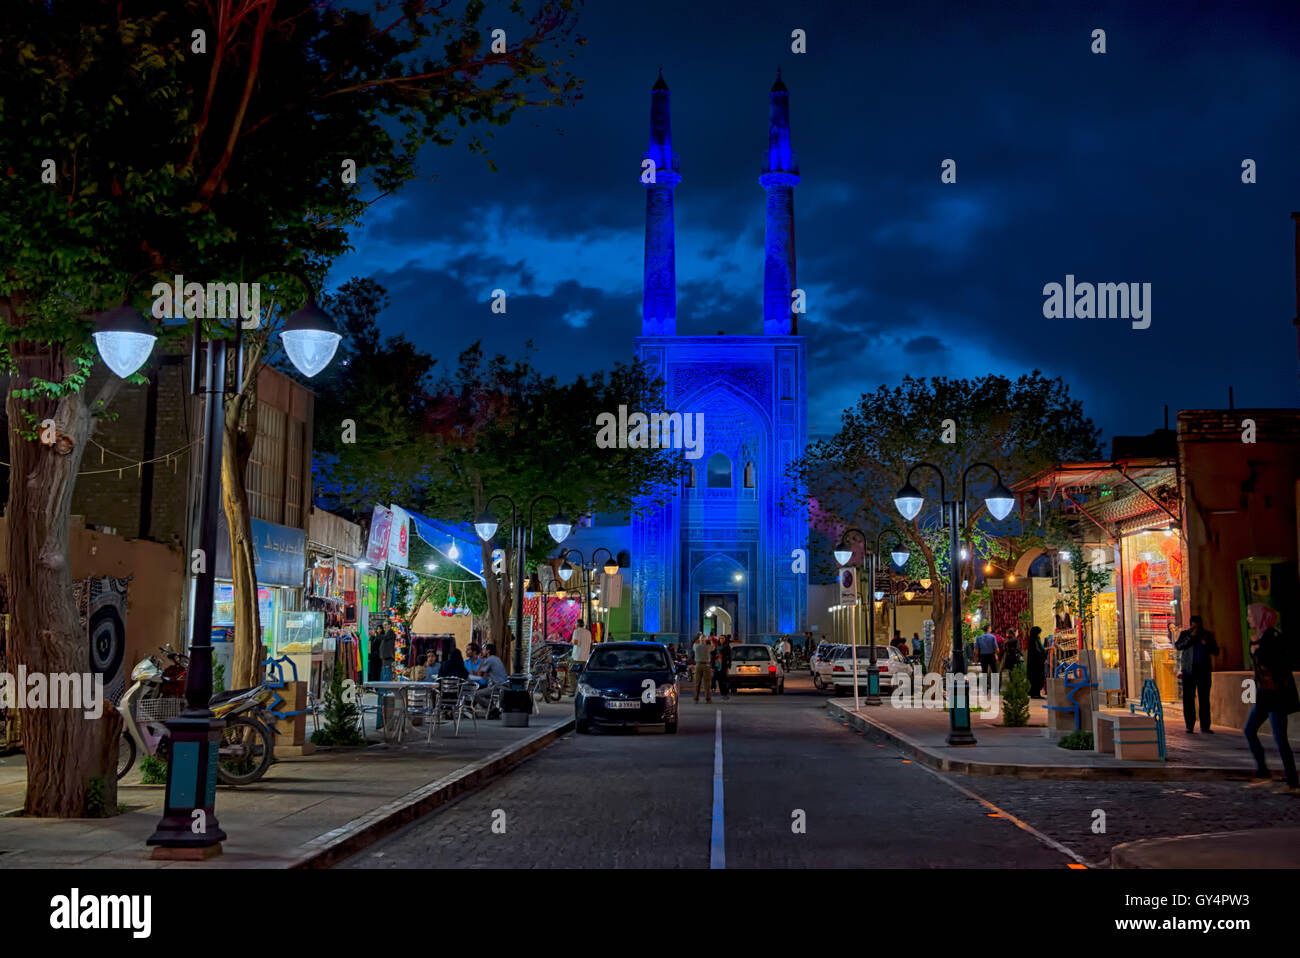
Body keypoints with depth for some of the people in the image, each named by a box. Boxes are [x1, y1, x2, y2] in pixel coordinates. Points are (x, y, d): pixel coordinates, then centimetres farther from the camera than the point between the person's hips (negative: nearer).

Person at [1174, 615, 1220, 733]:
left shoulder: (1208, 635, 12)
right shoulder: (1185, 634, 8)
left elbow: (1216, 652, 11)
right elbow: (1178, 646, -7)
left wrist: (1206, 644, -8)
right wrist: (1191, 636, -13)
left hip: (1204, 670, 1)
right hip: (1189, 670, -1)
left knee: (1204, 698, -1)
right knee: (1188, 698, -3)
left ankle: (1205, 726, 3)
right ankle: (1189, 726, 2)